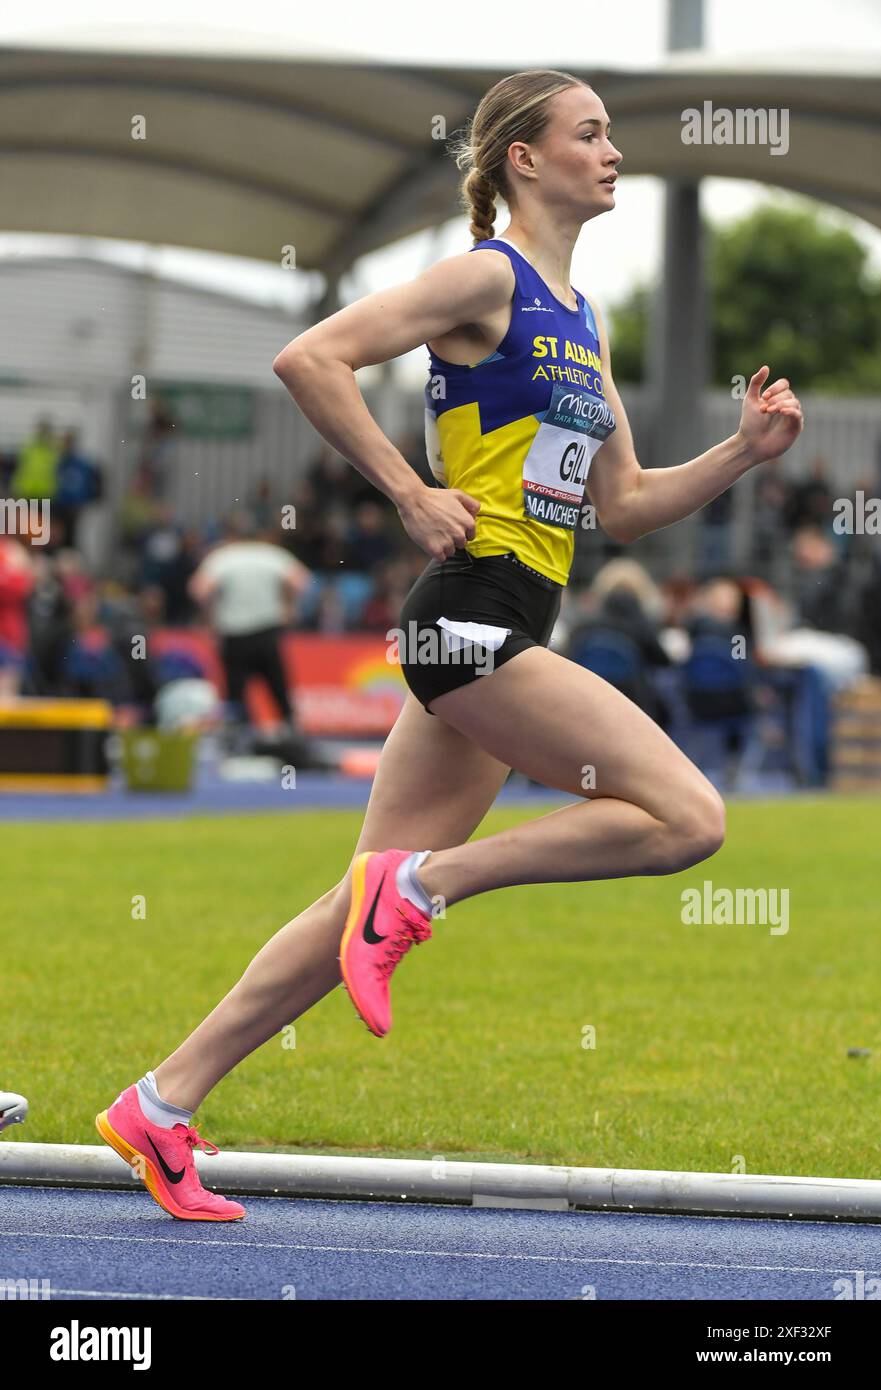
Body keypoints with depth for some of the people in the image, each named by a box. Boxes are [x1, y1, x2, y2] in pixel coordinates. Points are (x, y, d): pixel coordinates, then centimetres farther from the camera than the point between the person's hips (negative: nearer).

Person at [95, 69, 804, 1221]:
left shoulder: (580, 321, 20)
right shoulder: (488, 276, -6)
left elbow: (625, 507, 23)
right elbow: (309, 359, -15)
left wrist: (744, 451, 10)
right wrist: (411, 495, -14)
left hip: (500, 636, 9)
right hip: (473, 612, -9)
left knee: (370, 906, 7)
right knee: (687, 816, -15)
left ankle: (162, 1105, 10)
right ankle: (421, 883, -8)